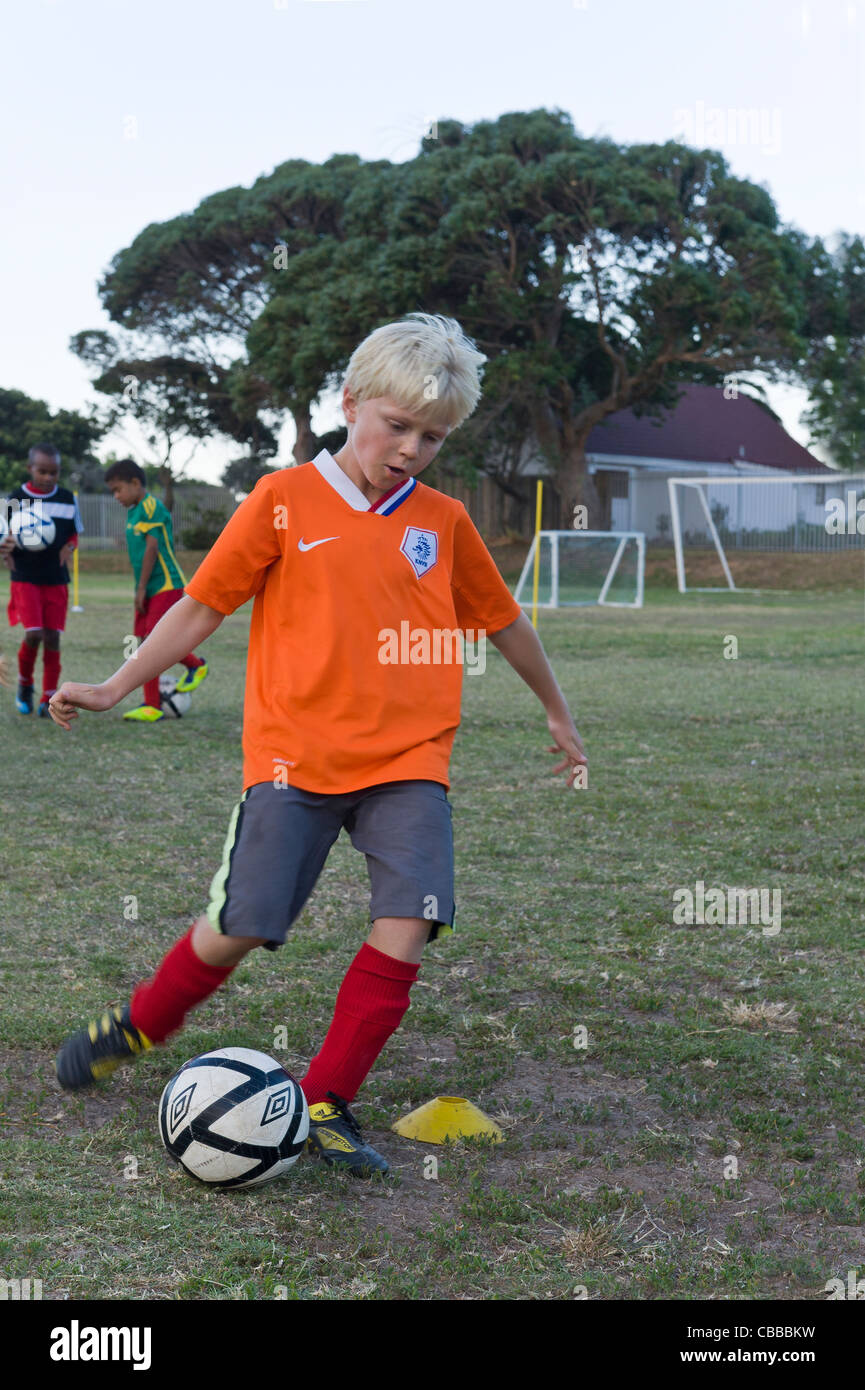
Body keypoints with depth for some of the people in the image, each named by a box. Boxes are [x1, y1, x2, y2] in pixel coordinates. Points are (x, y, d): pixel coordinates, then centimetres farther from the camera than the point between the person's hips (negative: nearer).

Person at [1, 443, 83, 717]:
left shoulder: (67, 499, 4)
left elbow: (74, 533, 16)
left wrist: (69, 548, -6)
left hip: (56, 579, 3)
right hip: (25, 579, -2)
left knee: (52, 637, 0)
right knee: (33, 634, -14)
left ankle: (49, 699, 8)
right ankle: (24, 683, 13)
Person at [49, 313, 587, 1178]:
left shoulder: (443, 523, 10)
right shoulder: (284, 500, 1)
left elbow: (502, 620, 23)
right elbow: (204, 604, 6)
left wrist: (556, 712, 32)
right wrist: (116, 685, 5)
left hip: (408, 759, 3)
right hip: (295, 755, -2)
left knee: (407, 928, -13)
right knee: (240, 928, -4)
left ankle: (324, 1102, 4)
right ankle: (141, 1023, 28)